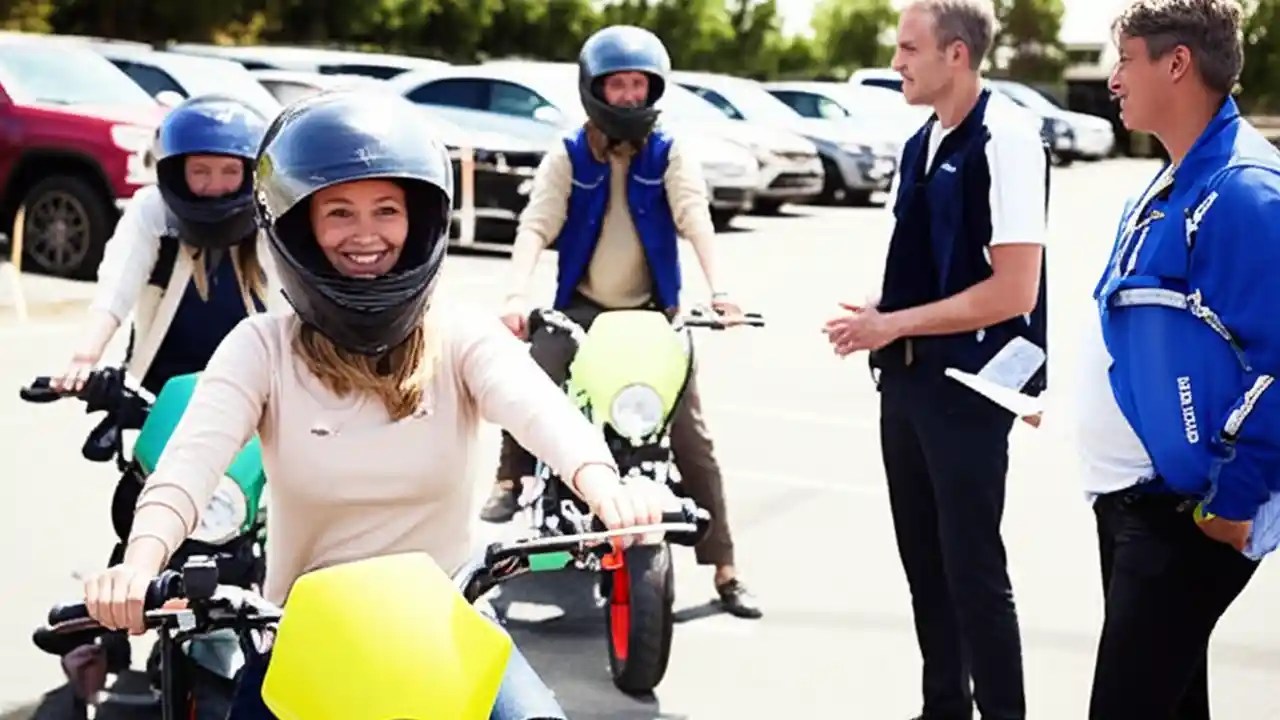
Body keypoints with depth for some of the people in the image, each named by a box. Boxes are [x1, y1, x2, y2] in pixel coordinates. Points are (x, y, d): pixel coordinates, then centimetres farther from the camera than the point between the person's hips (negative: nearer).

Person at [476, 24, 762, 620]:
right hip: (580, 308, 0)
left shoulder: (670, 155, 1)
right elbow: (537, 224, -12)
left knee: (692, 439, -3)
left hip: (654, 312, 0)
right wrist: (518, 293, -31)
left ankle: (724, 570, 4)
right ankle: (510, 481, -7)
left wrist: (718, 288, -33)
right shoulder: (568, 157, 2)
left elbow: (695, 216, -16)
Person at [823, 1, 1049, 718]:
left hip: (970, 382, -8)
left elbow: (1013, 291, -21)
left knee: (973, 566, 0)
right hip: (908, 376, 8)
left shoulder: (1006, 139, -16)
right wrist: (876, 313, 0)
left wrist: (892, 325, -18)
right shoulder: (923, 141, 10)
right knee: (924, 557, 16)